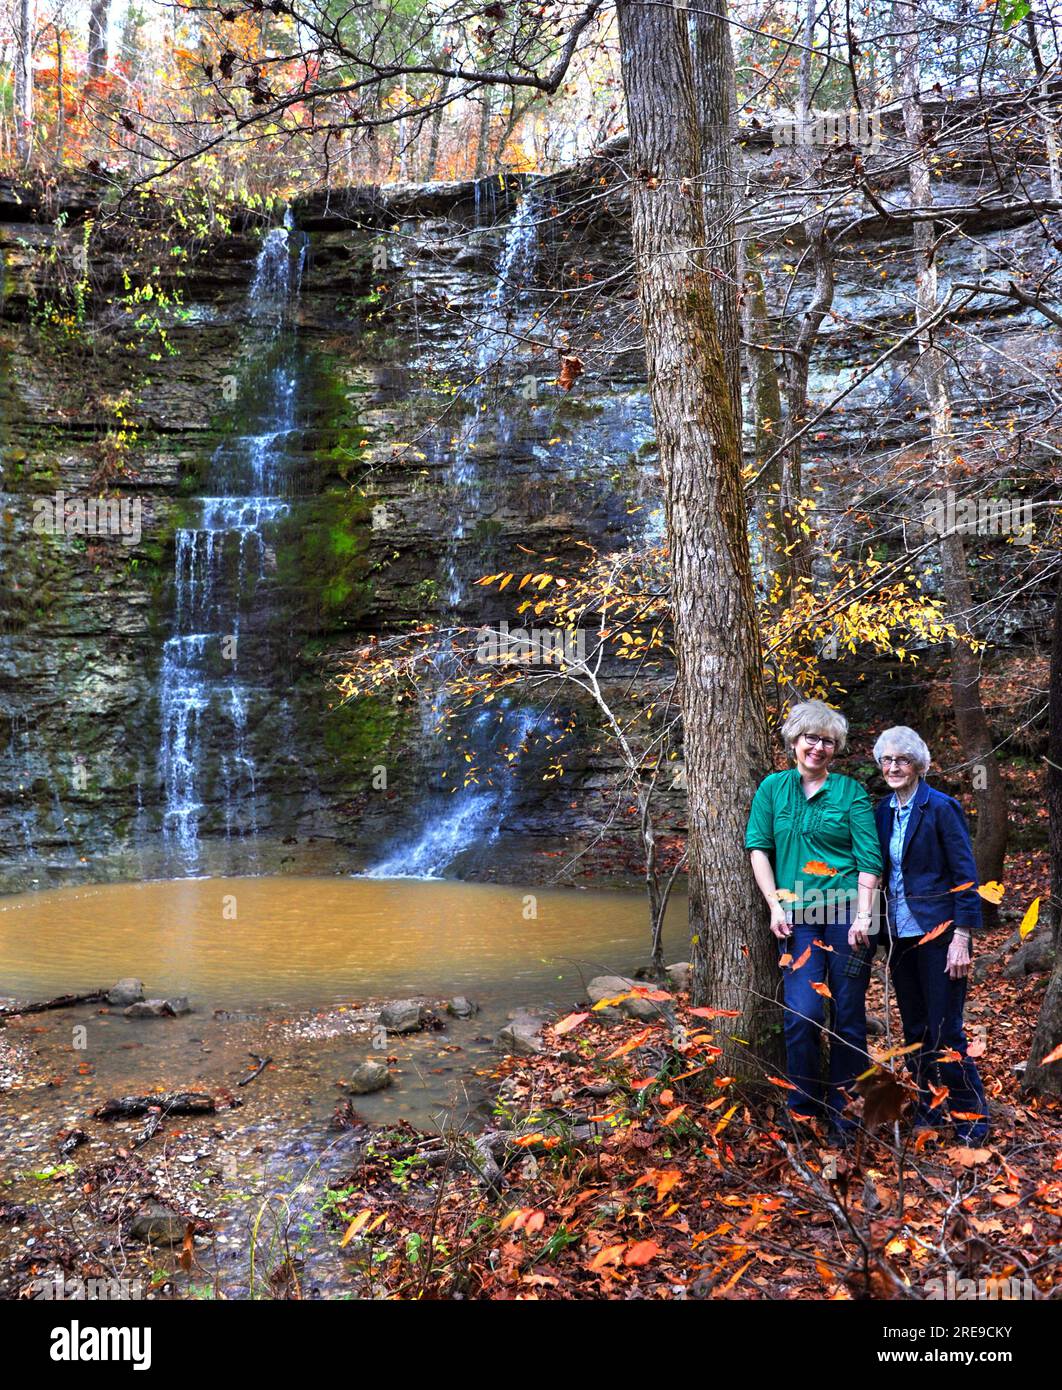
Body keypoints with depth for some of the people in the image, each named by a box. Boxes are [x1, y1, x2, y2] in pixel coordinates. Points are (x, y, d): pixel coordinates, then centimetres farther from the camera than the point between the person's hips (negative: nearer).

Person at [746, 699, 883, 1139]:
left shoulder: (851, 791, 3)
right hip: (796, 916, 1)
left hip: (846, 910, -1)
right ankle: (804, 1108, 11)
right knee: (803, 1013, -8)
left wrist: (863, 916, -10)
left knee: (849, 1014, 5)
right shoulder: (773, 788, 8)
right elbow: (758, 848, 6)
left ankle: (843, 1107, 21)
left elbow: (869, 858, -1)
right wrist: (775, 905, -4)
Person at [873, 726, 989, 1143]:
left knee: (944, 1032, -3)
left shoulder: (941, 807, -9)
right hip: (900, 934, 6)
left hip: (937, 933, -6)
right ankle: (929, 1106, 27)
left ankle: (971, 1118, 12)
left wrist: (961, 938, -15)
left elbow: (965, 875, -11)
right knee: (914, 1029, 14)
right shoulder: (882, 811, 8)